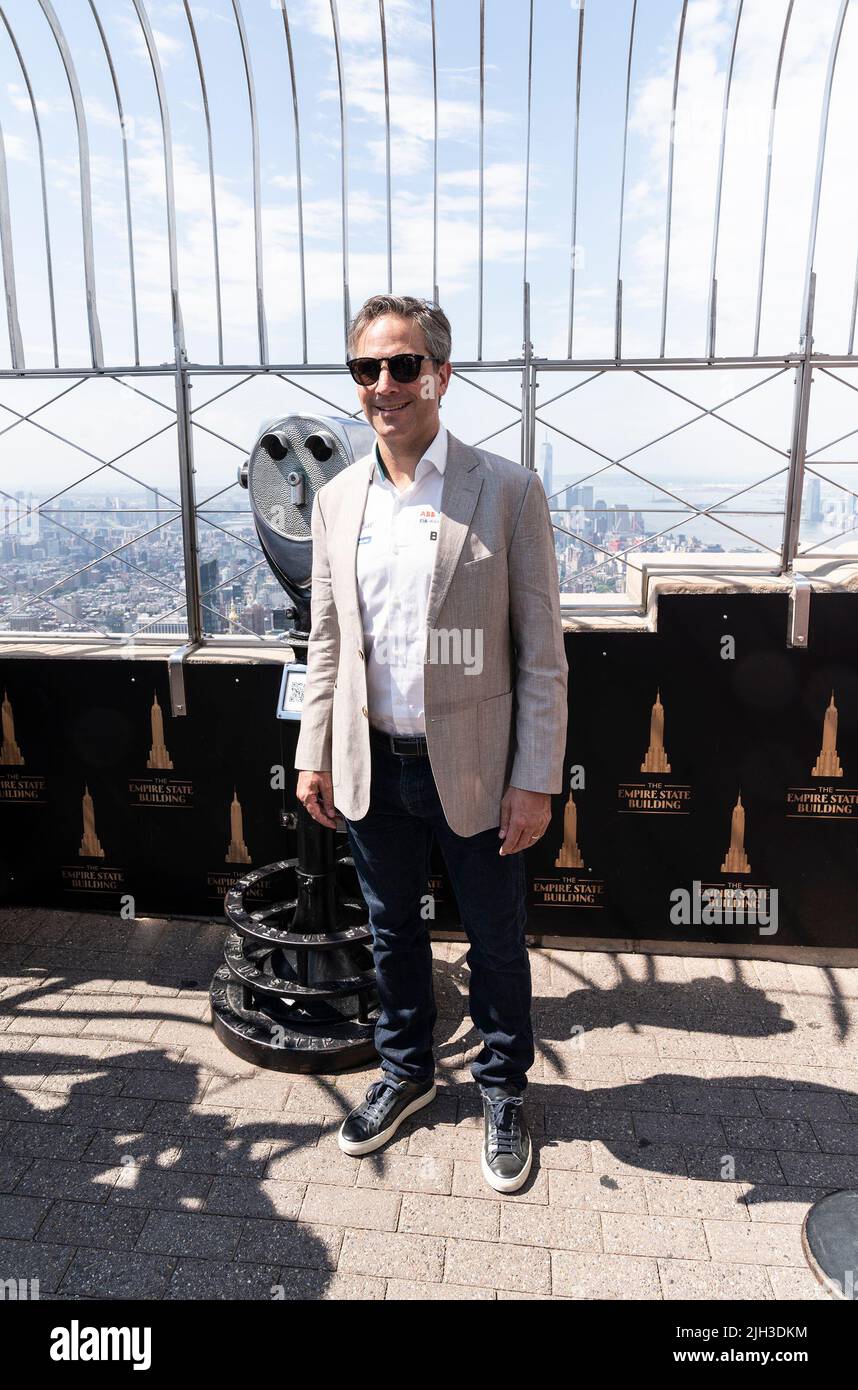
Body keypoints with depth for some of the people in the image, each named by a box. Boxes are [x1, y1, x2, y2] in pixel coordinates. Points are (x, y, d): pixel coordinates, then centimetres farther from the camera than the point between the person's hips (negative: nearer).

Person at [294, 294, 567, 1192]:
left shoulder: (508, 492, -9)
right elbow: (326, 641, 9)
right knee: (393, 934, 20)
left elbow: (542, 652, -9)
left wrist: (535, 778, -12)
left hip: (474, 769, -3)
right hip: (371, 766, 4)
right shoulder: (337, 500, 4)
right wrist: (313, 754, 7)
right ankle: (405, 1072, 44)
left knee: (496, 942, 14)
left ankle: (503, 1090, 39)